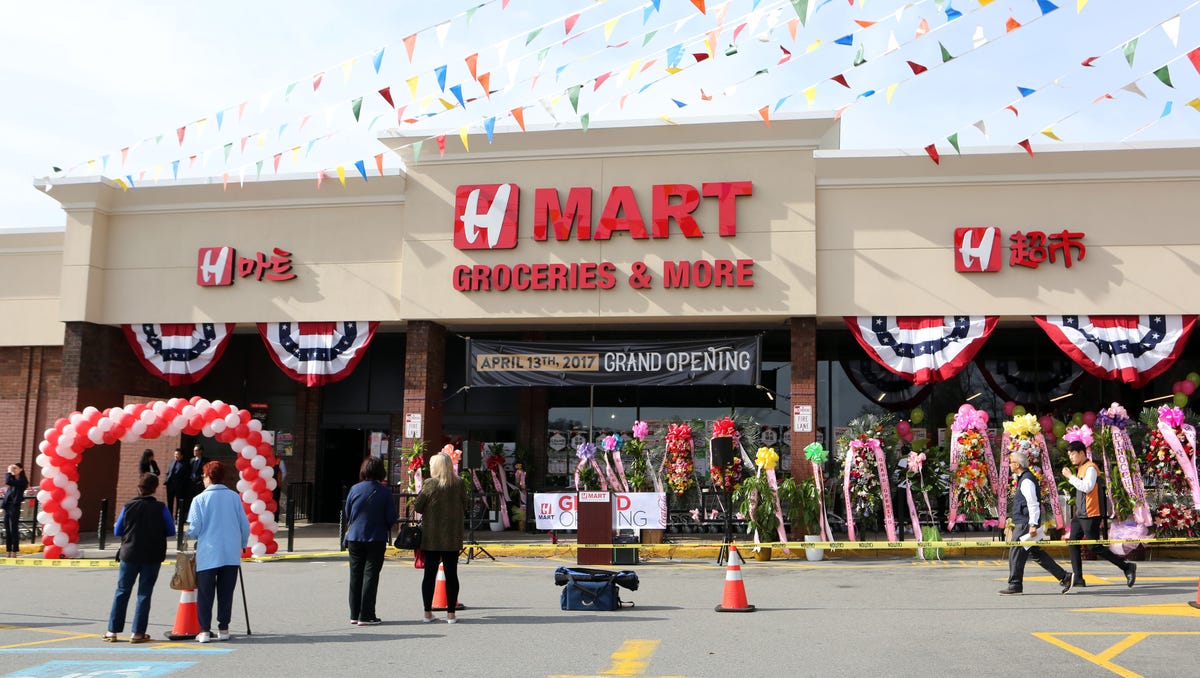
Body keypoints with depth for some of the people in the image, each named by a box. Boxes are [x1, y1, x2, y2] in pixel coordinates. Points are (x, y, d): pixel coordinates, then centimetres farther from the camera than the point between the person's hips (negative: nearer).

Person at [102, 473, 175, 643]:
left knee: (122, 592, 11)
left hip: (129, 555, 1)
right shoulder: (160, 508, -8)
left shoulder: (129, 506, -3)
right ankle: (138, 633, 4)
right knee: (144, 593, 4)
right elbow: (171, 531, -2)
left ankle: (112, 631, 13)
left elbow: (117, 531, 4)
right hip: (152, 557, -1)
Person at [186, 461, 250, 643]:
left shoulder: (200, 499, -4)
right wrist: (242, 544, 21)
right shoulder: (234, 497, 2)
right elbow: (245, 526, 4)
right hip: (231, 554, 2)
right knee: (226, 593, 10)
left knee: (205, 594, 8)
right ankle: (223, 629, 12)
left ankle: (205, 630, 6)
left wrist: (190, 536, 18)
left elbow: (194, 529, -6)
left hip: (207, 555, -2)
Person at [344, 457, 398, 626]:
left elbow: (347, 514, 5)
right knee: (370, 575, 2)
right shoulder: (384, 492, -11)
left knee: (355, 575, 12)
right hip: (376, 539, -3)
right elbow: (392, 517, -9)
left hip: (355, 539, 3)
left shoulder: (355, 489, -4)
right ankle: (366, 615, 1)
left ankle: (354, 614, 18)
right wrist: (385, 526, 13)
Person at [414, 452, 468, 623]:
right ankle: (451, 613, 8)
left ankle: (428, 613, 10)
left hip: (431, 537, -1)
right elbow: (464, 508, 6)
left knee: (430, 574, 7)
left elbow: (417, 507, -5)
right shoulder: (459, 484, -2)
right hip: (453, 537, 1)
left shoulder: (430, 484, -9)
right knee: (451, 574, 6)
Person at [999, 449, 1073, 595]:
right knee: (1035, 552, 12)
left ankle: (1015, 585, 0)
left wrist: (1033, 525, -25)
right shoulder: (1024, 478, 17)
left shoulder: (1026, 480, -15)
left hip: (1025, 523, -10)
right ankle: (1064, 576, 15)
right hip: (1023, 523, 10)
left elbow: (1033, 504, -21)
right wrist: (1016, 522, 27)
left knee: (1016, 552, -5)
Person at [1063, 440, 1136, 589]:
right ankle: (1077, 578, 4)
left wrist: (1070, 476, -20)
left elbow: (1087, 487, -25)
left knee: (1095, 548, -6)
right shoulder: (1080, 468, 18)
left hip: (1090, 515, -10)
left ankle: (1127, 567, 7)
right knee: (1073, 543, 3)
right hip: (1080, 514, 10)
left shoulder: (1090, 468, -12)